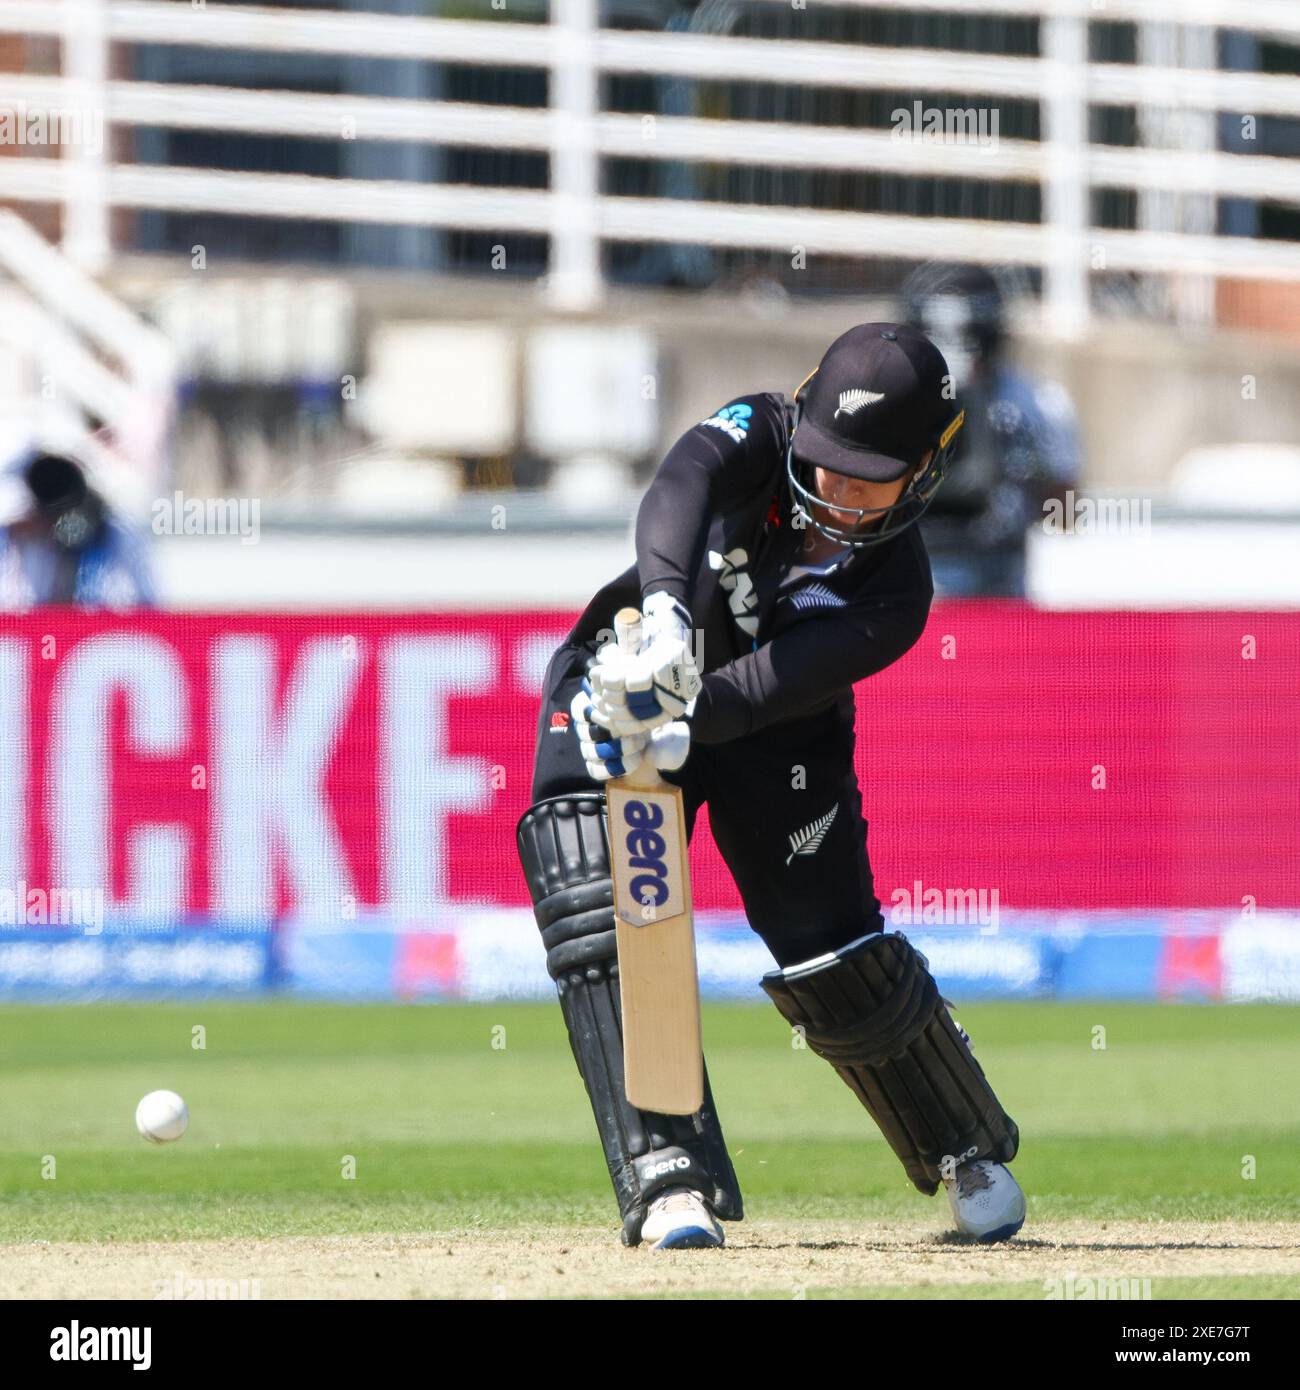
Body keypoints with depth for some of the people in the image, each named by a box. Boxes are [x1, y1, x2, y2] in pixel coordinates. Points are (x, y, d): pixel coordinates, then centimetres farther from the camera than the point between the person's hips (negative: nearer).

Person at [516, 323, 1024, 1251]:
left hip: (771, 736, 0)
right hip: (624, 678, 0)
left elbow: (777, 682, -36)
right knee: (599, 924, -20)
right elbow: (683, 486, -44)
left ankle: (968, 1152, 23)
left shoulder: (895, 596, -23)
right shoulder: (762, 436, -21)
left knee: (837, 960, -4)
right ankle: (671, 1181, -19)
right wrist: (668, 609, -63)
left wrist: (678, 727, -53)